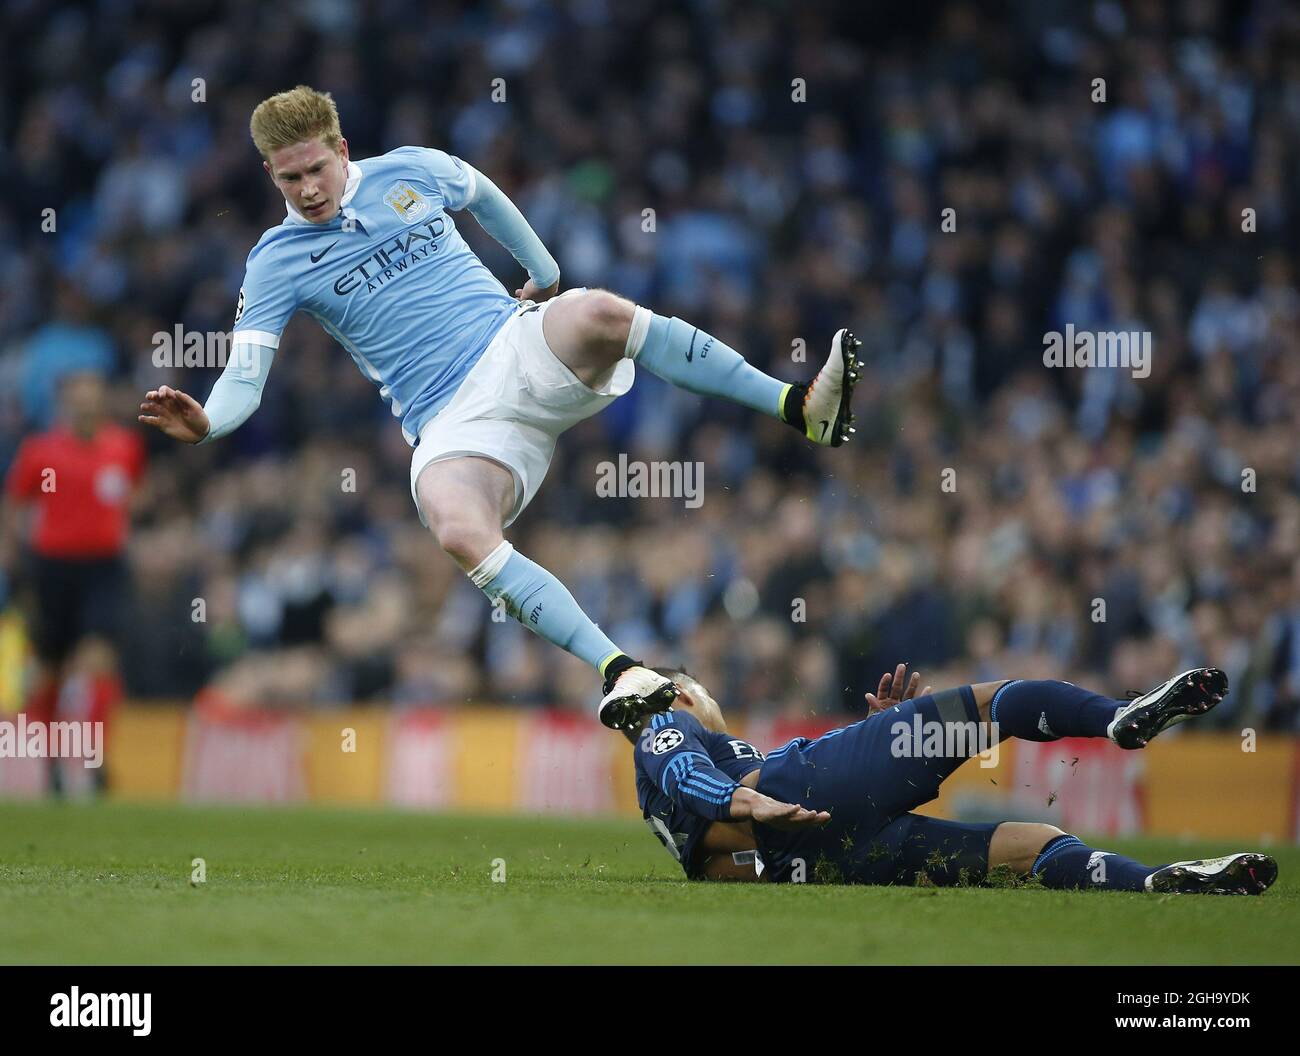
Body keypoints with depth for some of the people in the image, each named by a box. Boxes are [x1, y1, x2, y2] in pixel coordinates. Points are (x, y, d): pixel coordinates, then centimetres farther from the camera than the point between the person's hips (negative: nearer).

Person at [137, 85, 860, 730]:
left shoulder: (411, 172, 10)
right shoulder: (278, 263, 4)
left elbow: (485, 196, 31)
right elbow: (245, 377, -4)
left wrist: (547, 271, 37)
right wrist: (206, 423, -24)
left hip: (520, 351, 2)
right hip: (453, 424, -2)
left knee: (600, 313, -34)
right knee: (459, 532, -36)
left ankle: (804, 407, -33)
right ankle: (624, 674, -42)